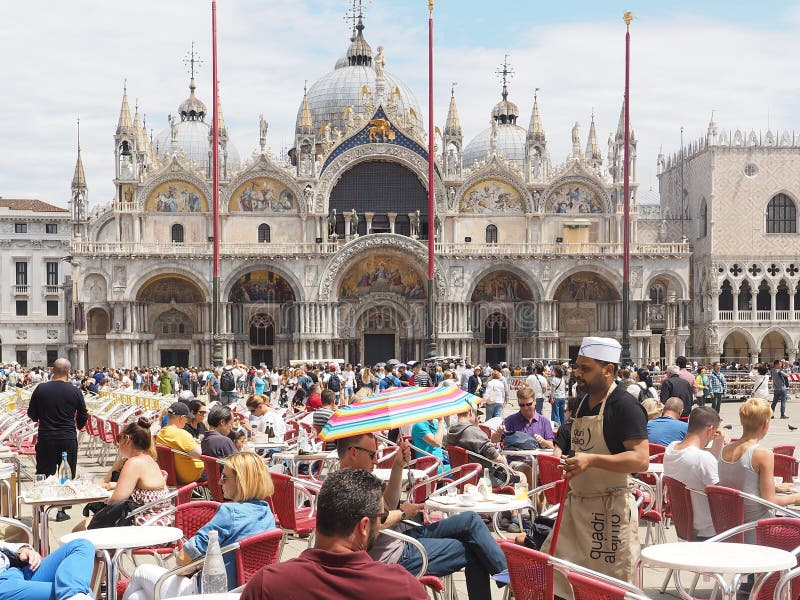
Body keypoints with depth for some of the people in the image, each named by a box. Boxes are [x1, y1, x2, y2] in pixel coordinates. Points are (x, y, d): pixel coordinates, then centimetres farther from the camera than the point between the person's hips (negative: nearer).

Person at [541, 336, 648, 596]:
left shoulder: (625, 405, -13)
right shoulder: (582, 403, 13)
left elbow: (640, 460, -22)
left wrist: (591, 460, -30)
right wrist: (565, 460, 12)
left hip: (610, 508, -8)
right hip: (576, 504, 8)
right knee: (555, 576, 8)